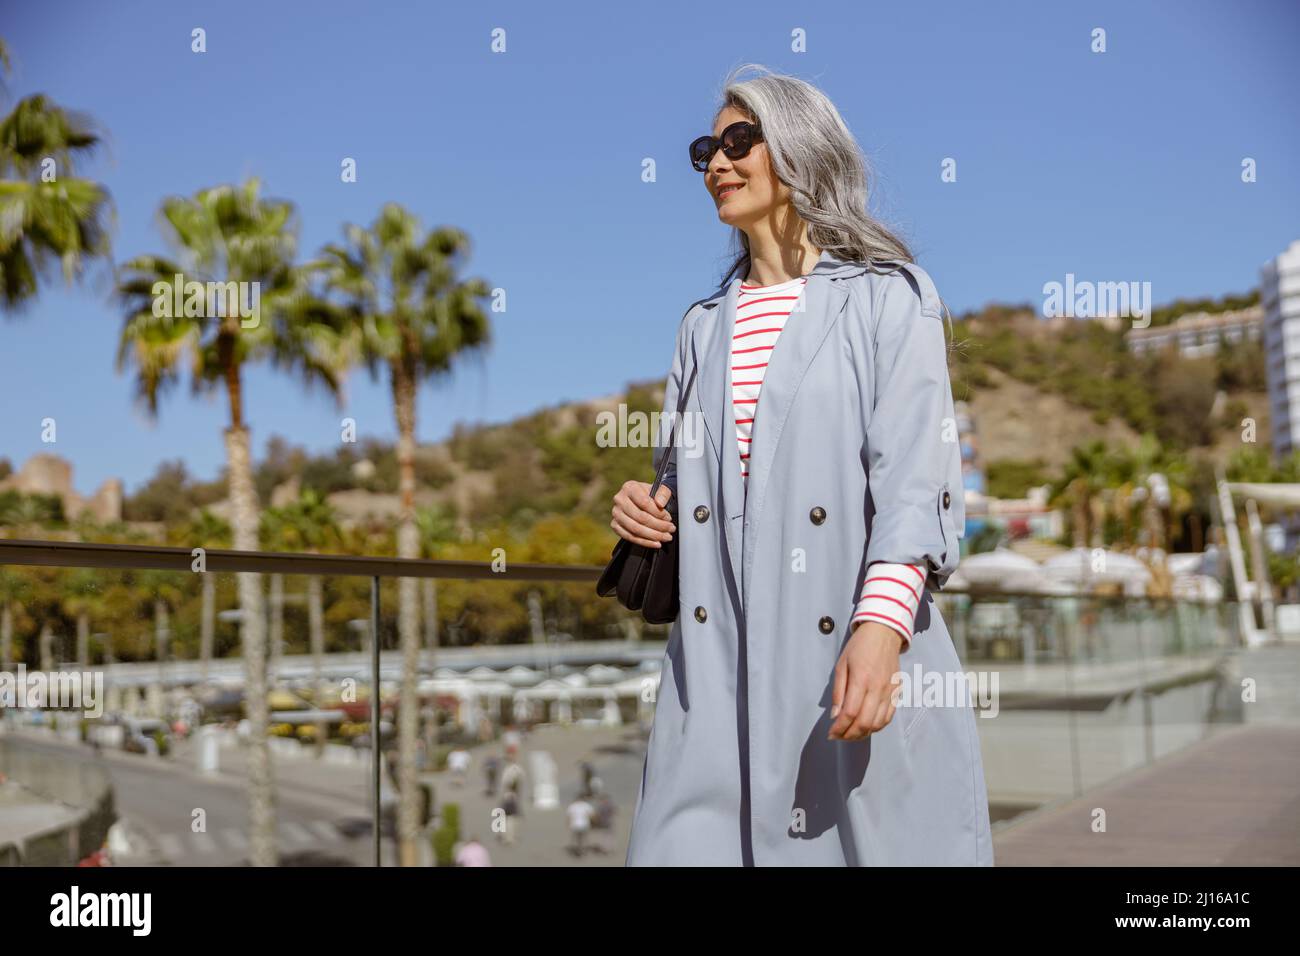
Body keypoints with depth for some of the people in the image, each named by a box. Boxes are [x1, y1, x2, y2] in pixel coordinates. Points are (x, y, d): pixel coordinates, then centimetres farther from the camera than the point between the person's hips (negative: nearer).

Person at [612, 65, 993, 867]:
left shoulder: (887, 298, 1)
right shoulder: (706, 324, 19)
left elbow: (912, 479, -10)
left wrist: (881, 625, -23)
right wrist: (649, 508, 4)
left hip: (847, 650, -4)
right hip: (717, 656, 5)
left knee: (875, 836, 0)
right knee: (692, 840, 2)